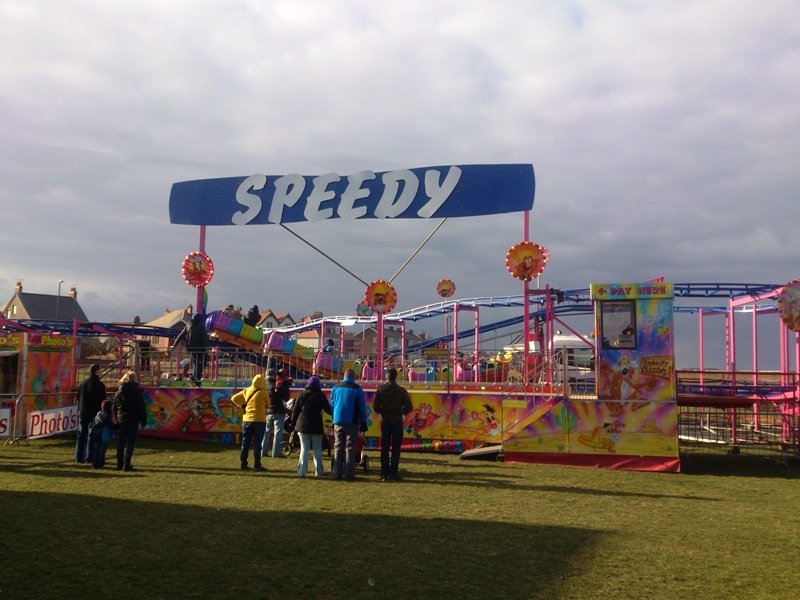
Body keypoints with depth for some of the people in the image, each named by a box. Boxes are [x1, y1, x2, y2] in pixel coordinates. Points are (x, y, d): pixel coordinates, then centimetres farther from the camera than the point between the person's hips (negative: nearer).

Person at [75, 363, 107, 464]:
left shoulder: (82, 383, 9)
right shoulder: (99, 385, -10)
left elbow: (78, 398, 15)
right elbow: (102, 400, -11)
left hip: (82, 413, 6)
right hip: (94, 414, -5)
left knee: (81, 435, 10)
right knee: (92, 436, -1)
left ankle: (79, 458, 11)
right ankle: (89, 458, -2)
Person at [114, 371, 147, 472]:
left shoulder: (118, 392, 9)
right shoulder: (136, 392, -7)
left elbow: (115, 408, 13)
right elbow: (141, 408, -7)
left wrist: (117, 420, 18)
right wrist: (143, 421, -1)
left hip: (121, 420, 5)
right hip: (133, 420, -5)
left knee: (121, 443, 11)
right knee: (131, 443, -1)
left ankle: (119, 464, 13)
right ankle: (126, 465, -6)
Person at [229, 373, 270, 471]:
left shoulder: (246, 391, 4)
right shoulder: (264, 393, -9)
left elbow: (234, 398, 8)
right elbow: (268, 404, 3)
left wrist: (242, 406, 13)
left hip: (247, 420, 4)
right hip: (260, 420, -4)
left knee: (245, 443, 10)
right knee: (257, 443, -1)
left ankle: (243, 464, 13)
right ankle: (257, 466, 0)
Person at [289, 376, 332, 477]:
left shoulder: (302, 394, 3)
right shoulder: (320, 395, -3)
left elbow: (295, 411, 5)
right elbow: (328, 409, -1)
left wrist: (293, 424, 13)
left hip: (302, 425, 2)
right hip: (316, 426, -2)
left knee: (304, 447, 7)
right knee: (317, 448, 9)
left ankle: (301, 471, -2)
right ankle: (319, 471, 9)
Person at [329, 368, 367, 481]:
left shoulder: (335, 388, 7)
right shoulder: (357, 389, -4)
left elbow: (331, 405, 12)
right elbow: (362, 407, -1)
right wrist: (363, 423, 6)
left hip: (338, 422, 3)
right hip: (351, 423, -3)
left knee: (338, 448, 8)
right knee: (350, 448, 1)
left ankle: (337, 474, 7)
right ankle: (349, 474, -2)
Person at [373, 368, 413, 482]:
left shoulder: (380, 389, -1)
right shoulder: (401, 390, -6)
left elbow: (375, 407, -2)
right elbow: (409, 407, -8)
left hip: (385, 421, 2)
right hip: (397, 421, -2)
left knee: (384, 448, 8)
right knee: (396, 448, 2)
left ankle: (384, 474, 6)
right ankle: (393, 473, -1)